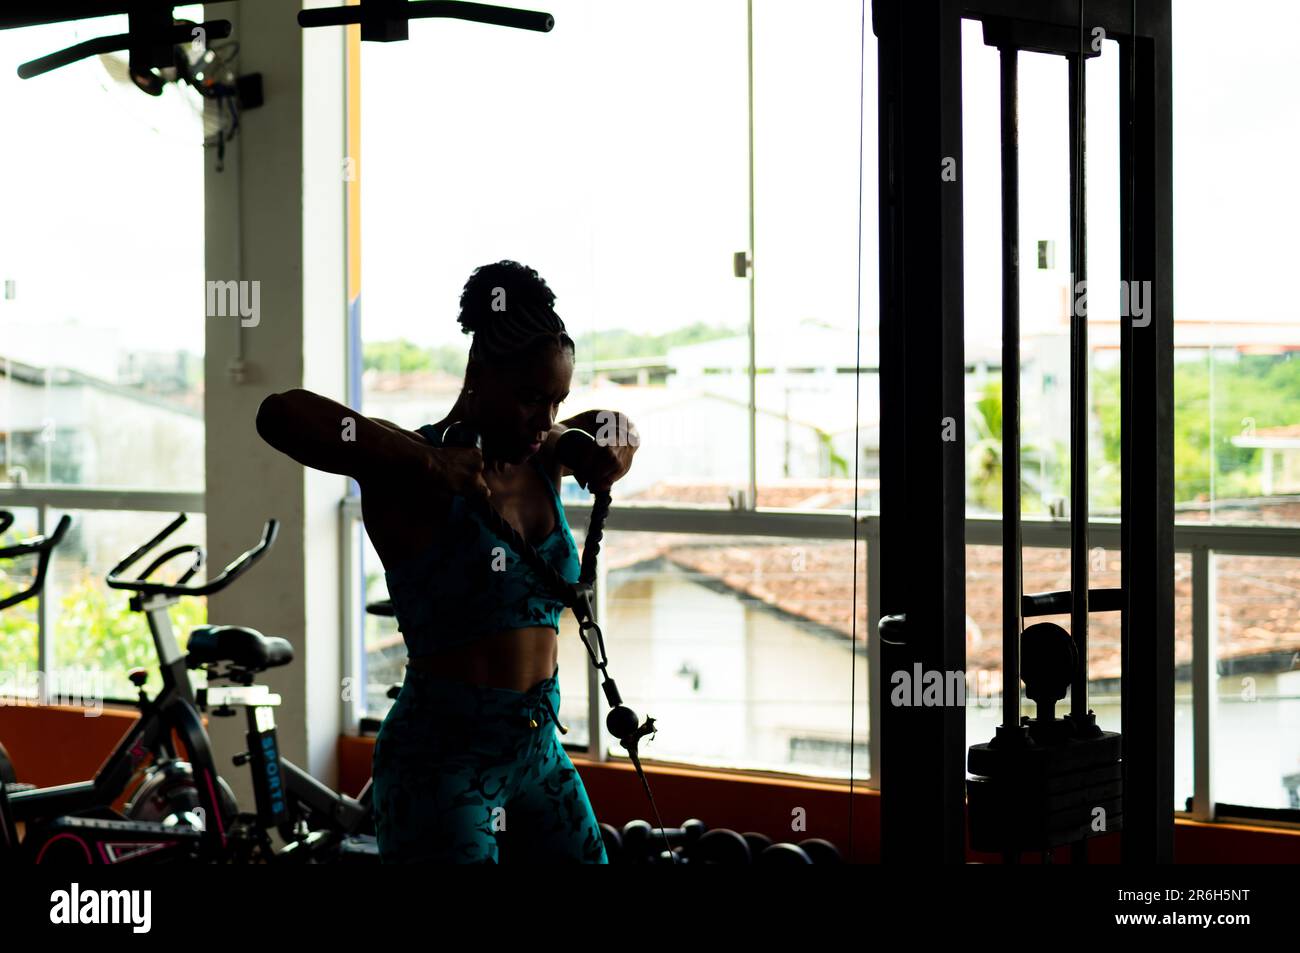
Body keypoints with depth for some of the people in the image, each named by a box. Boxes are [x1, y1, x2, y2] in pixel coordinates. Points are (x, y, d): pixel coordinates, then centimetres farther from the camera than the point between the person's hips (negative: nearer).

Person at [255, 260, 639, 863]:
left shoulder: (542, 460, 8)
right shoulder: (413, 472, -13)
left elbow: (616, 425, 30)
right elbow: (279, 414, -29)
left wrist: (605, 445, 6)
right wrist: (426, 461, -31)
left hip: (538, 750, 8)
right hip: (441, 760, -8)